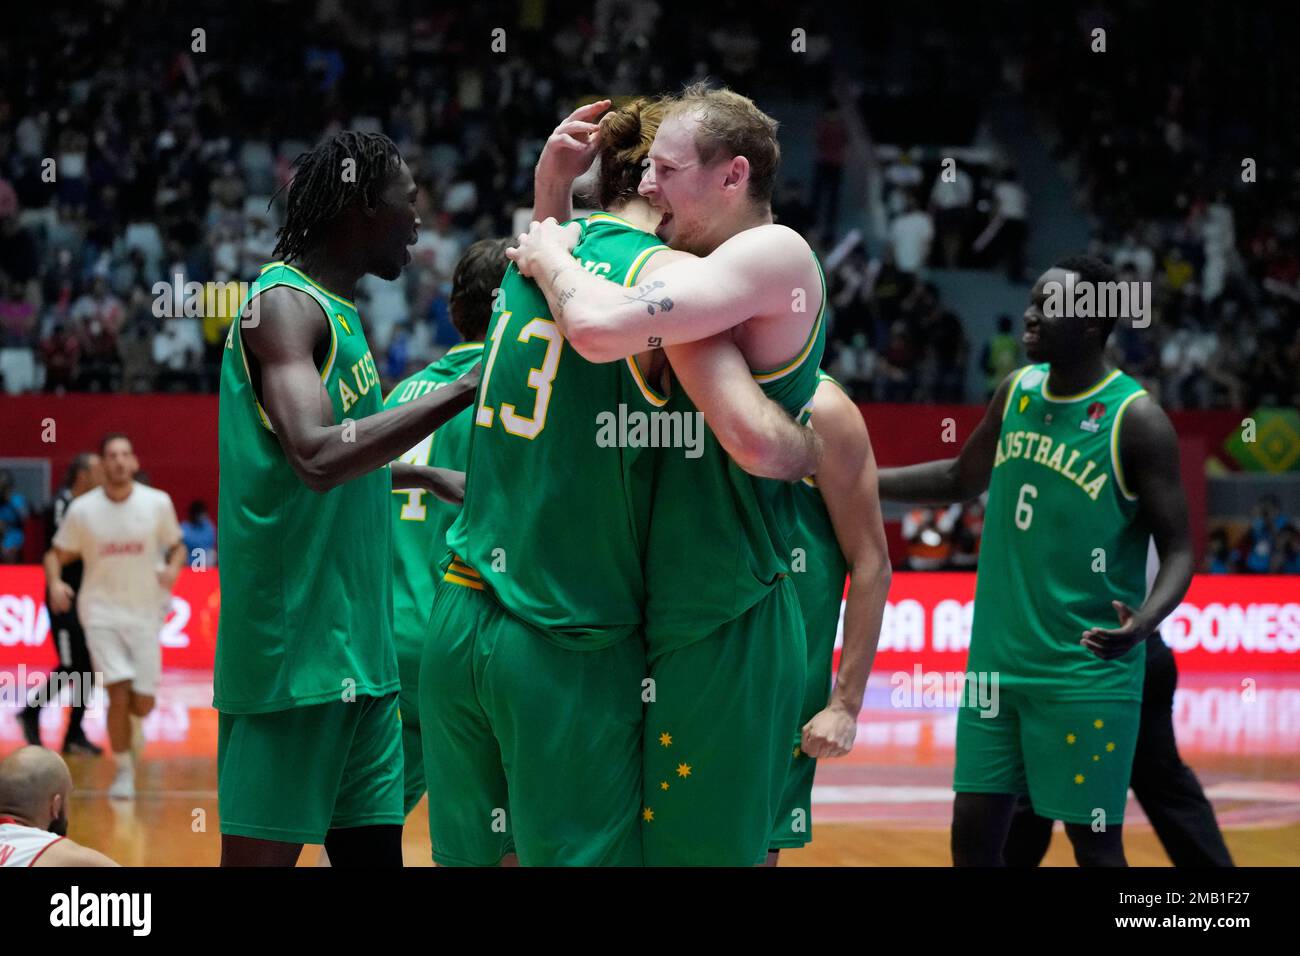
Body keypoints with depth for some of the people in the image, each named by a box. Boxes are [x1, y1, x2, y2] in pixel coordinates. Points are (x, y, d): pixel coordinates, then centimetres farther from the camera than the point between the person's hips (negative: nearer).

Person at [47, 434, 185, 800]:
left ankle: (133, 725, 38)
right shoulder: (82, 509, -6)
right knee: (119, 693, -13)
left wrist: (173, 567, -14)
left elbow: (176, 546, 9)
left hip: (145, 612, 1)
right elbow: (56, 554, 3)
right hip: (102, 612, -1)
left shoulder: (158, 503, -5)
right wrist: (55, 583, -18)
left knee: (143, 701, 0)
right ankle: (124, 770, 4)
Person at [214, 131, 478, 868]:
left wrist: (430, 476, 26)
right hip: (293, 648, -10)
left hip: (355, 644, 10)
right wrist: (469, 388, -26)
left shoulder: (335, 311, 17)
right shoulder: (284, 302, -12)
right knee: (262, 853, -8)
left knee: (373, 847, 10)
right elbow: (317, 457, -28)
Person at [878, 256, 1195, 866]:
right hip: (999, 660, 6)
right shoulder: (1015, 392, 7)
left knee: (1095, 844, 0)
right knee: (973, 833, 7)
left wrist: (1144, 621, -30)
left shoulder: (1137, 420, -12)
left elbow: (1178, 549, -11)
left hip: (1087, 673, -6)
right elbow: (963, 480, 23)